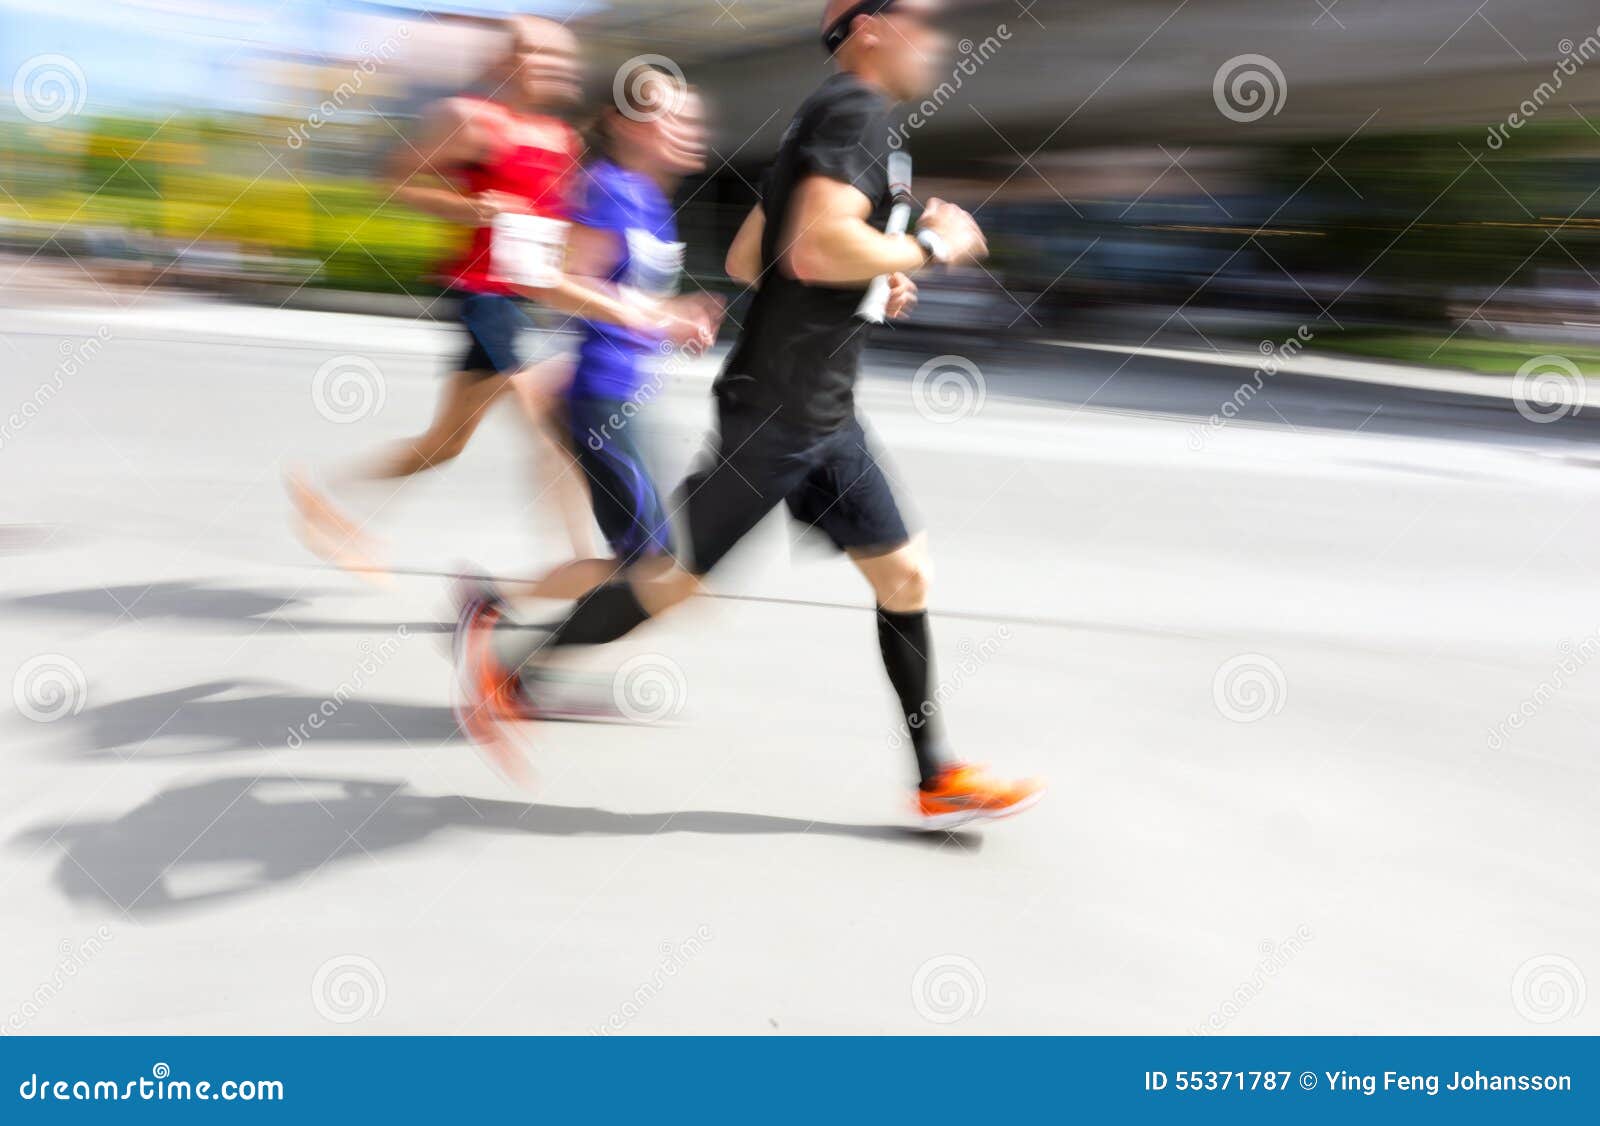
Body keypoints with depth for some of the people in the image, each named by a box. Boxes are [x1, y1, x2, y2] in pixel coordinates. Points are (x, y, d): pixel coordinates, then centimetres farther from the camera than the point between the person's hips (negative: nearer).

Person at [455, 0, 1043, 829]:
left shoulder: (826, 119, 16)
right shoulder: (858, 110, -14)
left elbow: (744, 259, 21)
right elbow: (818, 245, -30)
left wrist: (869, 281, 16)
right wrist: (931, 248, -16)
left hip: (822, 417, 10)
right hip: (778, 410, -10)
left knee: (904, 573, 8)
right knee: (681, 579, 1)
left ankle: (937, 781, 15)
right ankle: (509, 663, 18)